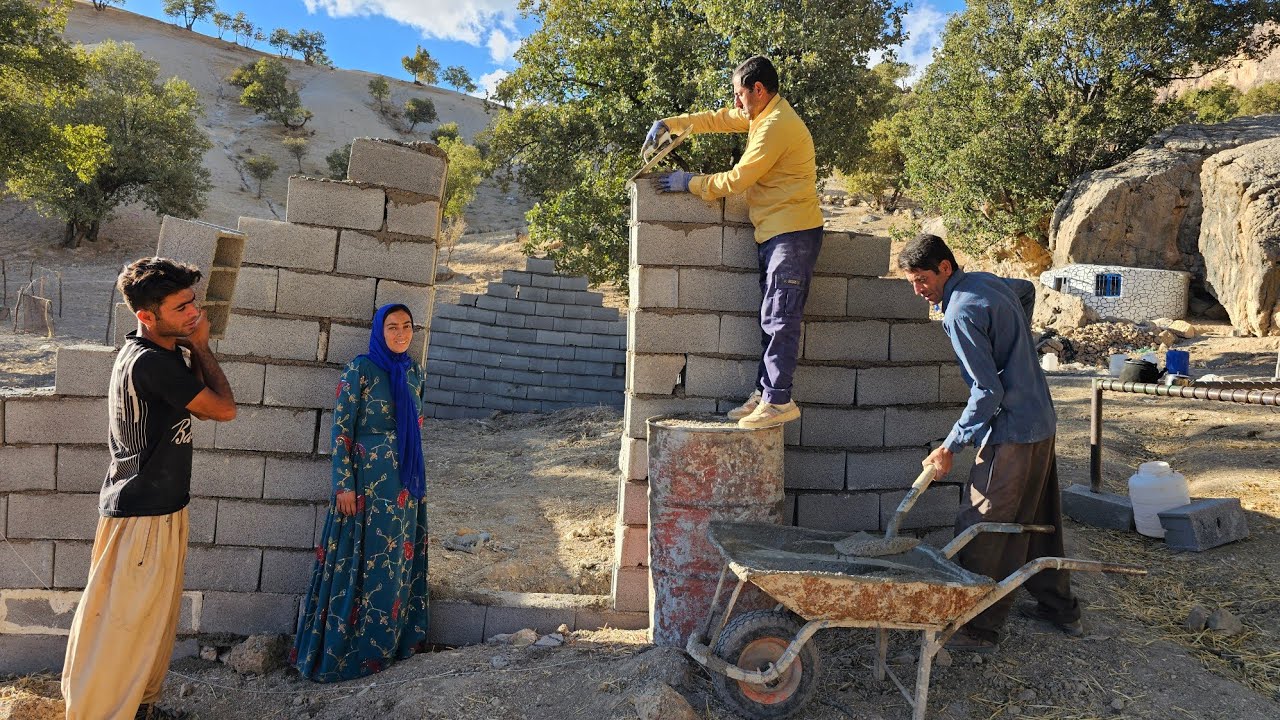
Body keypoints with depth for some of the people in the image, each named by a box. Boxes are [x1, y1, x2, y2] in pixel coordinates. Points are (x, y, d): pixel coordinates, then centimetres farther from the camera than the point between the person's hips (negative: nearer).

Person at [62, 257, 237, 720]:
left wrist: (194, 351, -1)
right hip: (140, 512, -10)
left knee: (156, 616, 20)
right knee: (120, 622, 2)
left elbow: (200, 404, 11)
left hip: (163, 506, 10)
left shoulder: (157, 354, 5)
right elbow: (224, 408, -16)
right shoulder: (151, 363, -24)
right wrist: (201, 347, -6)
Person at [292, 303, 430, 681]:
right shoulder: (360, 369, -10)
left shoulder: (415, 372, 8)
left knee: (398, 562, 14)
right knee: (360, 562, 2)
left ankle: (387, 642, 29)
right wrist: (344, 484, -15)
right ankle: (342, 650, 18)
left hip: (406, 483, 6)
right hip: (366, 481, -6)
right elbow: (341, 428, -11)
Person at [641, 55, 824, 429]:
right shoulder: (760, 114, 15)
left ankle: (779, 401, -7)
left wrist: (690, 183, -6)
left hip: (793, 233, -10)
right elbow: (717, 119, 23)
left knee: (779, 319, -10)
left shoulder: (777, 125, -17)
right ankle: (765, 393, 13)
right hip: (775, 232, 10)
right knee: (772, 318, 9)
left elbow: (738, 178, -17)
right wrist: (669, 124, 12)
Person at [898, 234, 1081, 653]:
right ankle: (1060, 609, 33)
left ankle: (980, 630, 5)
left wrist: (951, 447, -17)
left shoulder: (960, 313, -20)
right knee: (1038, 520, 21)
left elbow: (988, 392, -23)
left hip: (1011, 434, -10)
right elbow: (1027, 289, 34)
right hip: (1042, 422, 10)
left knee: (979, 530, -3)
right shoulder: (989, 281, 8)